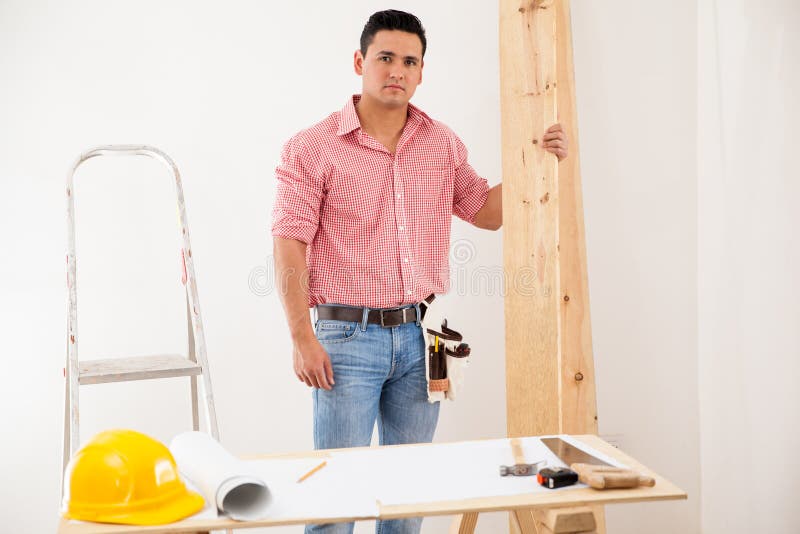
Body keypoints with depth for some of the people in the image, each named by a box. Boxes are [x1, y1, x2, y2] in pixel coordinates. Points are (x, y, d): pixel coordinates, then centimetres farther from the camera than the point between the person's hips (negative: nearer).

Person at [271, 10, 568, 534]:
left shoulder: (442, 143, 8)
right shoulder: (313, 147, -6)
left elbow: (487, 212, 17)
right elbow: (289, 246, -9)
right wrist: (303, 339, -14)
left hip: (420, 336, 5)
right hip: (348, 337, -4)